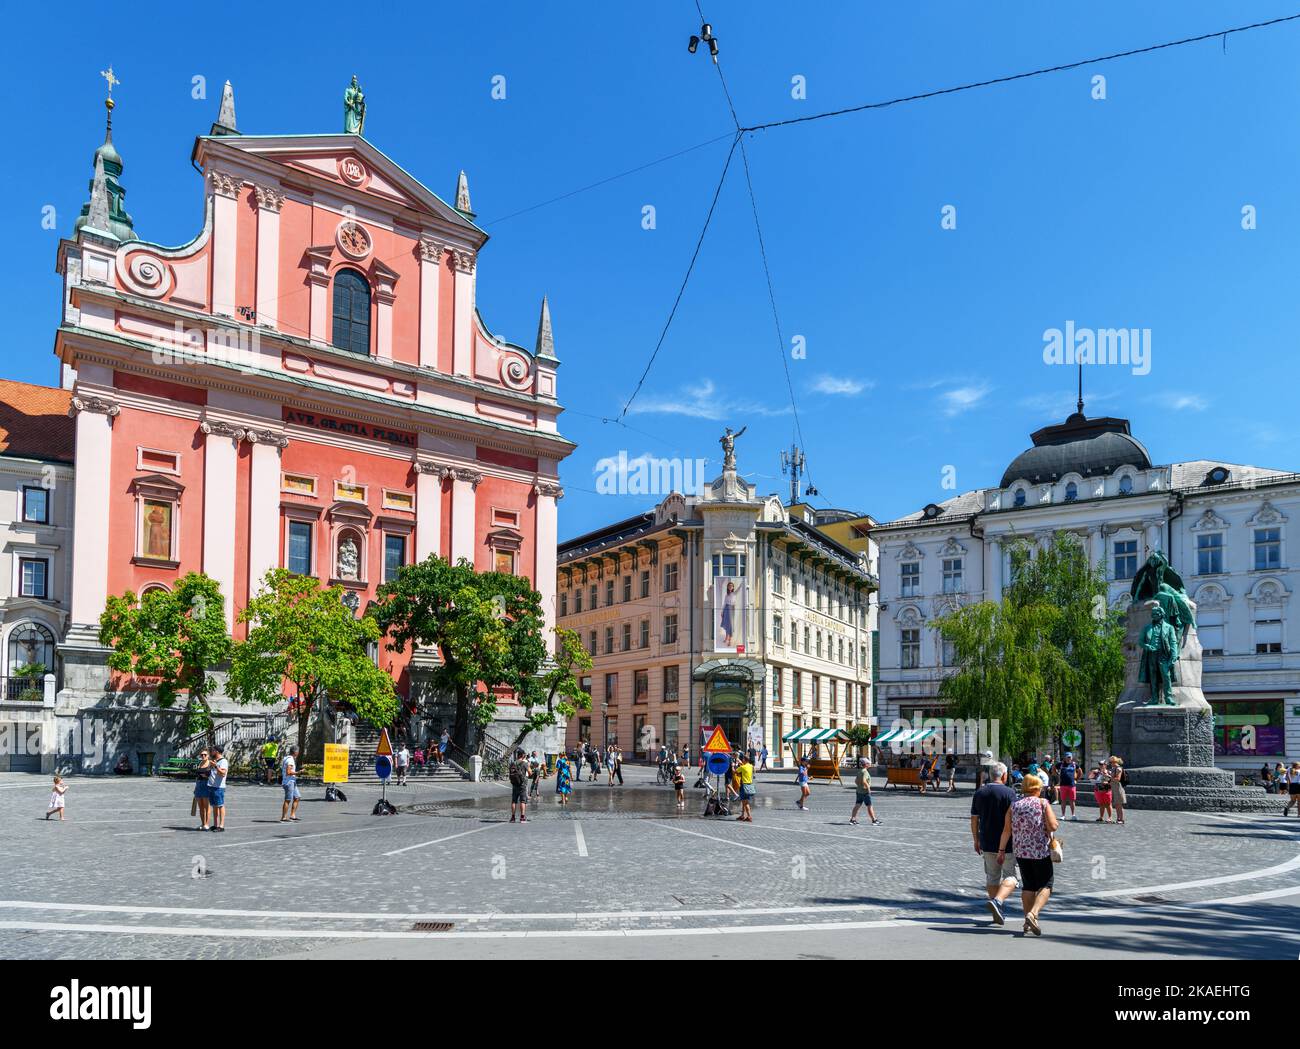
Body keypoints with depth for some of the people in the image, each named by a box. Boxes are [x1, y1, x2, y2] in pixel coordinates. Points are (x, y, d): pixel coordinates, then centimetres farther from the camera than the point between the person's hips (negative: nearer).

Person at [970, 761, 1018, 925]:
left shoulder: (979, 793, 5)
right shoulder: (1009, 793, -10)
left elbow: (974, 819, 8)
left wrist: (976, 841, 17)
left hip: (987, 843, 5)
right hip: (1006, 842, -5)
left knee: (992, 877, 14)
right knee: (1010, 876, 3)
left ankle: (997, 913, 18)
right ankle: (997, 901, -20)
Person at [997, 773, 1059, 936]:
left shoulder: (1014, 805, 5)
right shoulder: (1043, 803, -4)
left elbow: (1006, 830, 1)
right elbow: (1053, 826, -12)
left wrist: (1001, 851, 5)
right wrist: (1054, 820, 10)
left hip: (1021, 851, 4)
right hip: (1041, 851, -4)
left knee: (1028, 886, 14)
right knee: (1045, 886, 5)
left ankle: (1028, 923, 13)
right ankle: (1033, 914, -16)